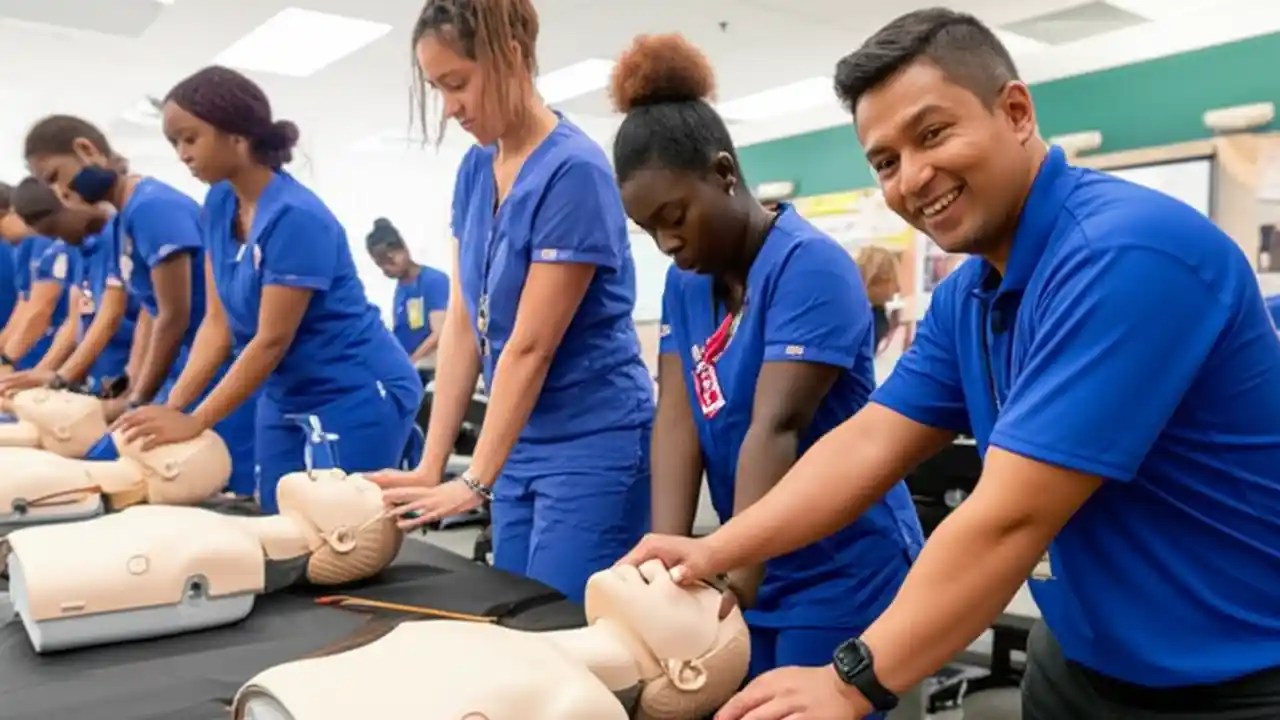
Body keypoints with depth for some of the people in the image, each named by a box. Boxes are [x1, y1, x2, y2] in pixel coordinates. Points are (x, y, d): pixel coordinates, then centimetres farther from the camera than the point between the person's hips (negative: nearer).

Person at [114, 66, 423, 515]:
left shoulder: (296, 217, -22)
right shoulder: (219, 206, 2)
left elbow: (272, 340, -21)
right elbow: (218, 322, 3)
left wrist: (194, 422, -18)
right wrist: (173, 405, -7)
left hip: (358, 398, -8)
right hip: (286, 399, 8)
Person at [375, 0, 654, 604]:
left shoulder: (574, 172, -18)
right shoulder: (474, 170, 5)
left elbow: (530, 347, -19)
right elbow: (463, 326, 4)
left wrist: (474, 483, -16)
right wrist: (430, 465, 2)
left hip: (593, 442, -7)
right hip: (521, 442, 8)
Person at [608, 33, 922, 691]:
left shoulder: (809, 265, -18)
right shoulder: (686, 282, 4)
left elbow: (775, 429, -27)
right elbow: (677, 418, -6)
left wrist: (732, 588, -31)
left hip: (842, 575, -6)